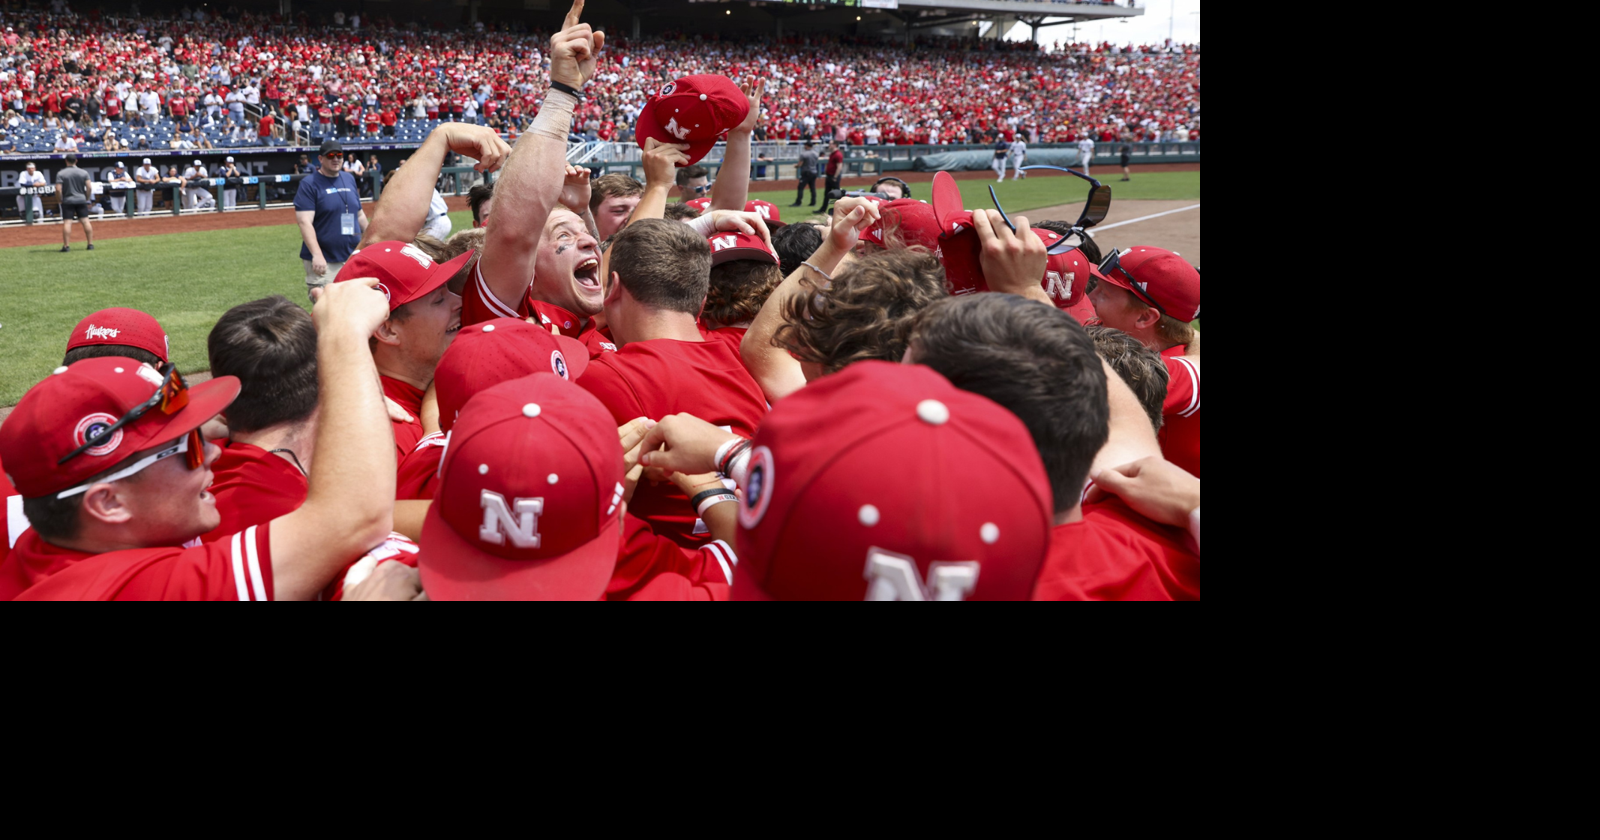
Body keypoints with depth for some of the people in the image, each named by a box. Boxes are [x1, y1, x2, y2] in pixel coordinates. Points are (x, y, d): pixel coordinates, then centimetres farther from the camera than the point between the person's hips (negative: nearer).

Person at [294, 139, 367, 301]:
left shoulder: (349, 179, 12)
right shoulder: (309, 184, -7)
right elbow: (304, 222, -17)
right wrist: (317, 255, -28)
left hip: (354, 257, 6)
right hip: (324, 260, -6)